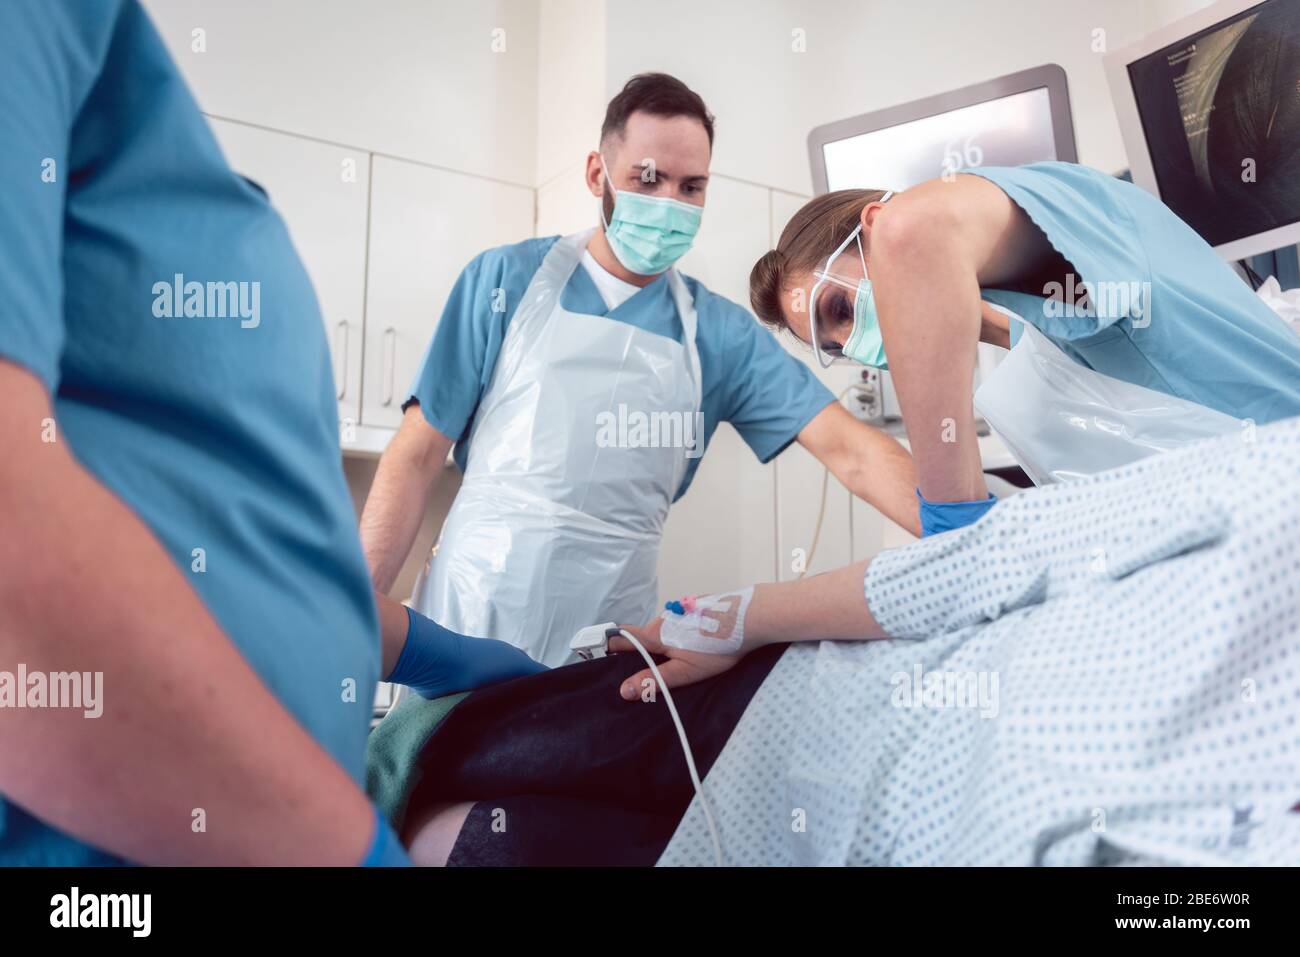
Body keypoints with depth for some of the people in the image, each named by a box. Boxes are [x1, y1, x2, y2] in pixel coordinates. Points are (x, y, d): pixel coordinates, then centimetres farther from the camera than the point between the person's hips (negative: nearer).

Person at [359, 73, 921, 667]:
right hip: (474, 617, -1)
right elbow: (417, 458, -2)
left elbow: (847, 448, -4)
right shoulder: (506, 282, -2)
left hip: (609, 640, 2)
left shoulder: (720, 334, 2)